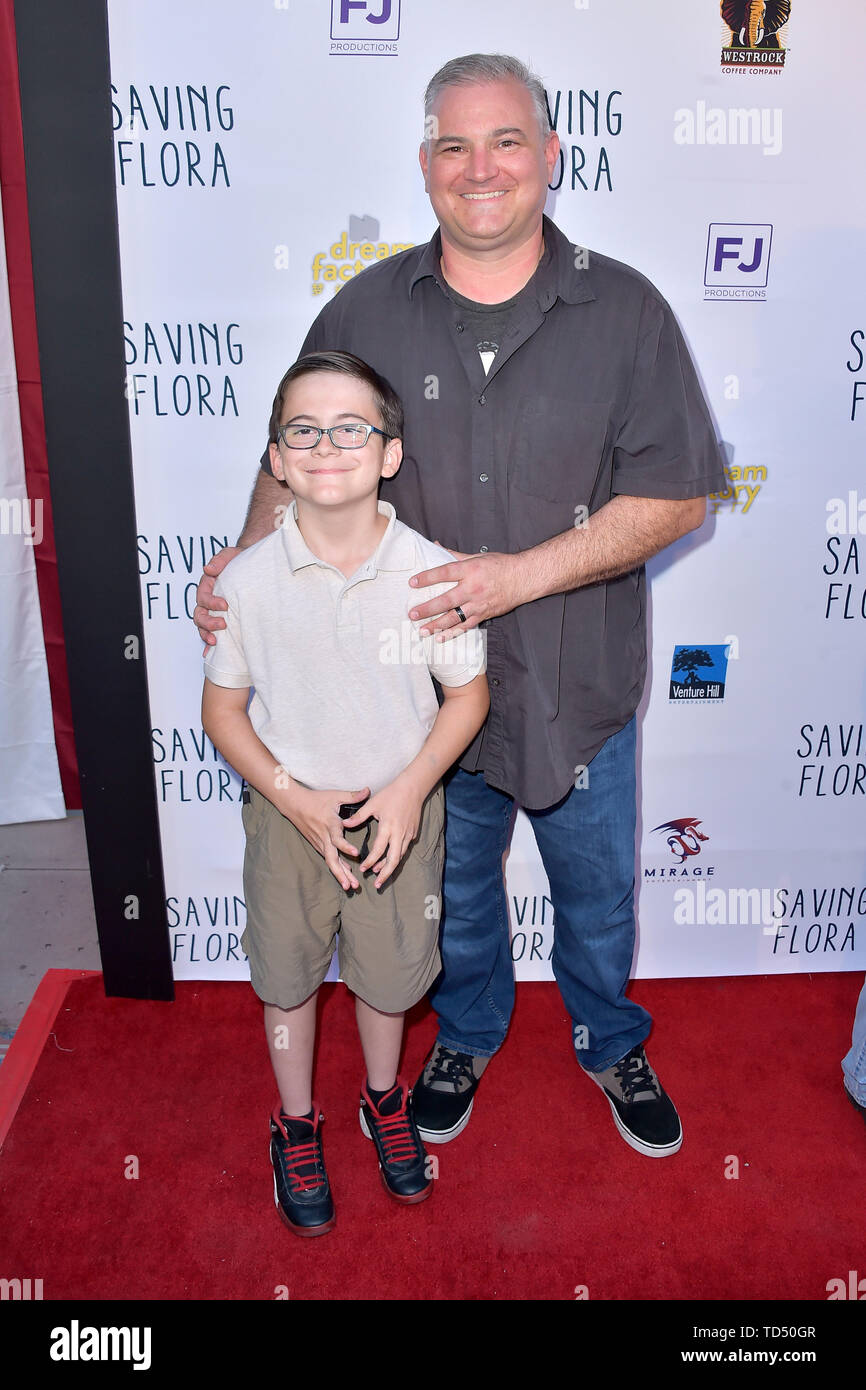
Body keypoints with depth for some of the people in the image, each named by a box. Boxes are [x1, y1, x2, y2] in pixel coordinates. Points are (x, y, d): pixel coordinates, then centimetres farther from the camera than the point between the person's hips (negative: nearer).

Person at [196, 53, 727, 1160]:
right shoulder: (365, 311, -4)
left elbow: (674, 496, -12)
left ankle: (611, 1045, 49)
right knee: (454, 887, 22)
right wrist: (246, 558, -13)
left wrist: (516, 576, -22)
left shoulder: (625, 311, -9)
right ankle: (467, 1036, 52)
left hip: (578, 687, -1)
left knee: (597, 893, 20)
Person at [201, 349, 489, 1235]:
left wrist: (410, 788, -16)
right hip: (289, 810, 0)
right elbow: (222, 710, -5)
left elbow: (467, 695, -5)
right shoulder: (247, 580, -16)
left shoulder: (432, 573, -17)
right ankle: (295, 1124, 46)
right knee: (286, 973, 18)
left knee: (390, 968, 20)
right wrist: (295, 798, -16)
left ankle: (384, 1100, 51)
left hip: (401, 808, 0)